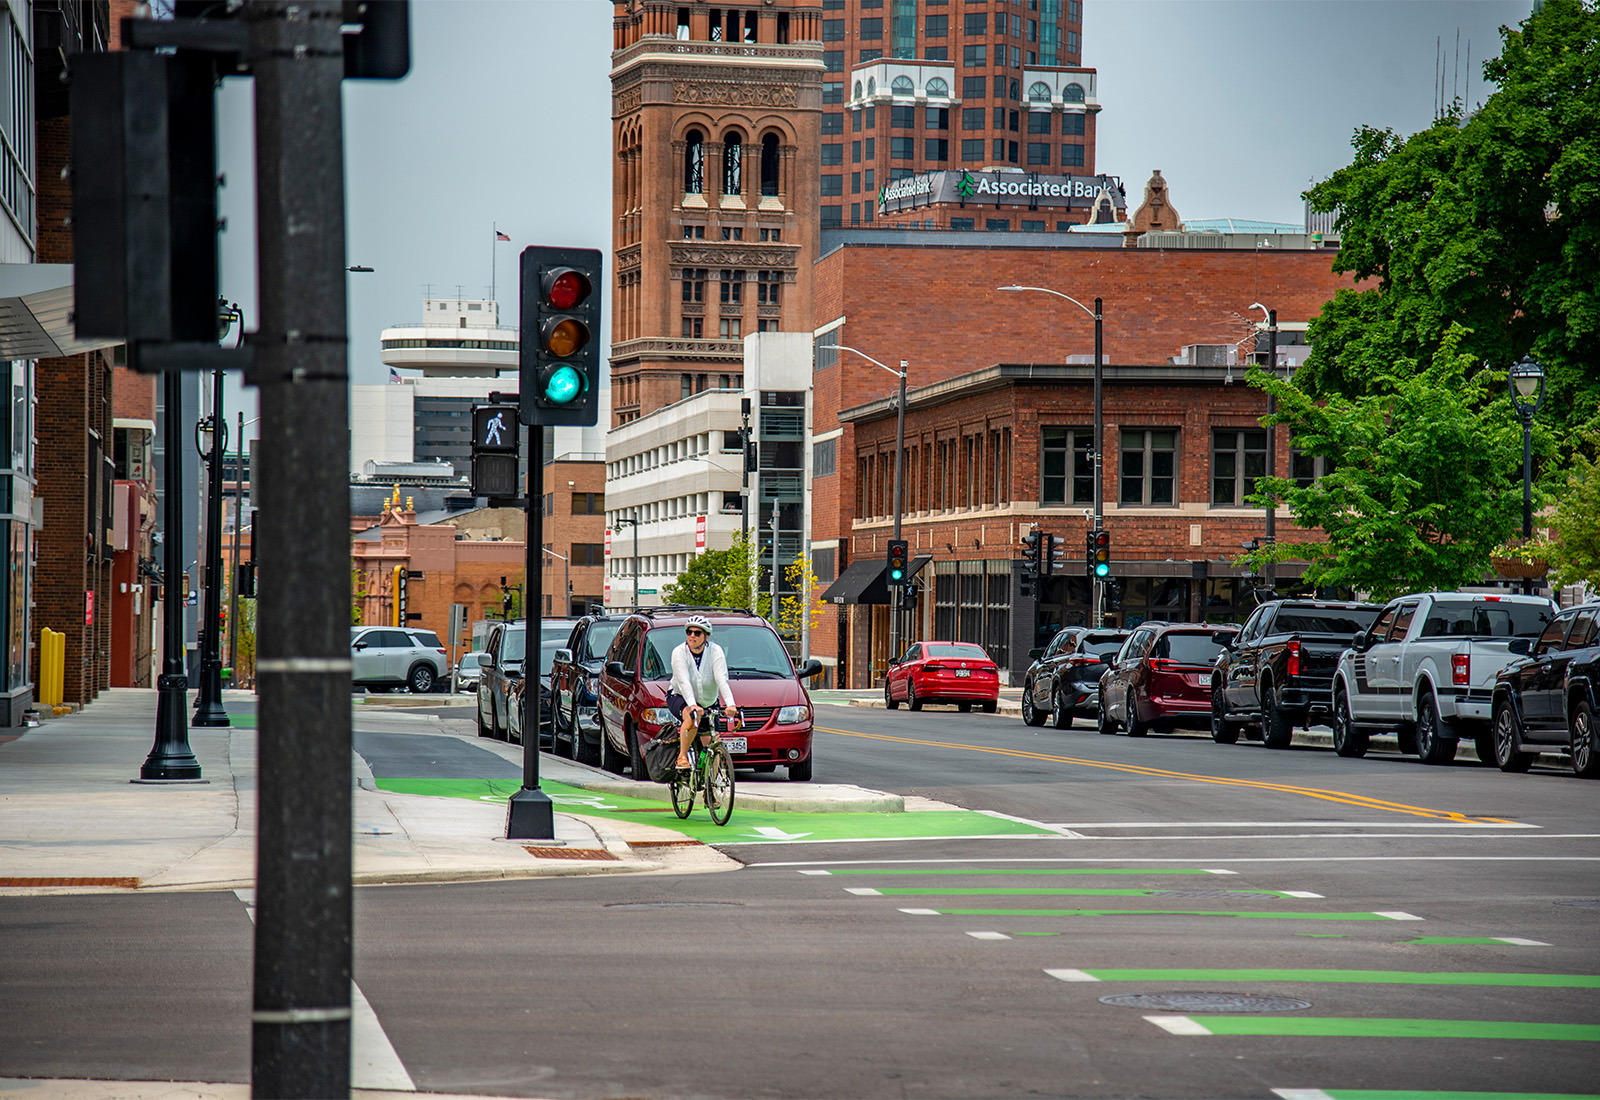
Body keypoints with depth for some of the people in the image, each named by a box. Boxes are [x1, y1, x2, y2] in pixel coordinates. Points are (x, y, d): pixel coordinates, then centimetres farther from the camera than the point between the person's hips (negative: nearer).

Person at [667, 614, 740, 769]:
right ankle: (682, 756, -27)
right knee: (692, 716, -36)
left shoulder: (715, 651, -14)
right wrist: (692, 705, -51)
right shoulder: (679, 652, -18)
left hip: (708, 702, 3)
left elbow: (722, 681, -27)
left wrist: (731, 705, -43)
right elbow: (684, 682, -33)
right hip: (679, 698, -3)